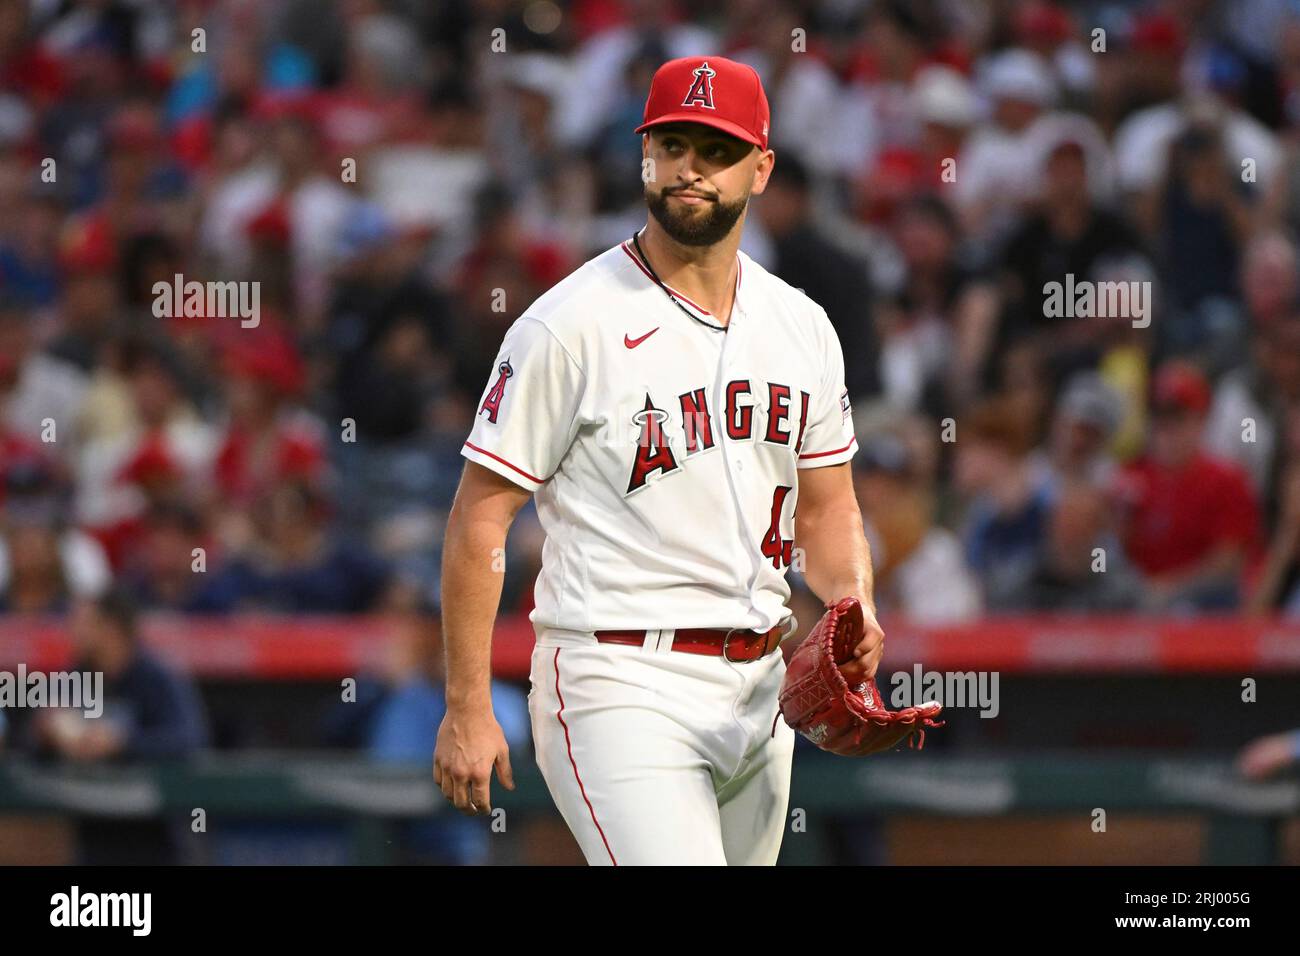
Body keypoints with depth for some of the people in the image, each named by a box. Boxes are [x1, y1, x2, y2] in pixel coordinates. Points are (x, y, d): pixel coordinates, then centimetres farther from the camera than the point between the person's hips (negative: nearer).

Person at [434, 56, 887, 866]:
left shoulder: (802, 328, 10)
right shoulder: (571, 327, -9)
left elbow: (827, 505, 19)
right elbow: (481, 517, -7)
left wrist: (856, 610, -4)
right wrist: (467, 707, -11)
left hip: (760, 691, 7)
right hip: (621, 688, -7)